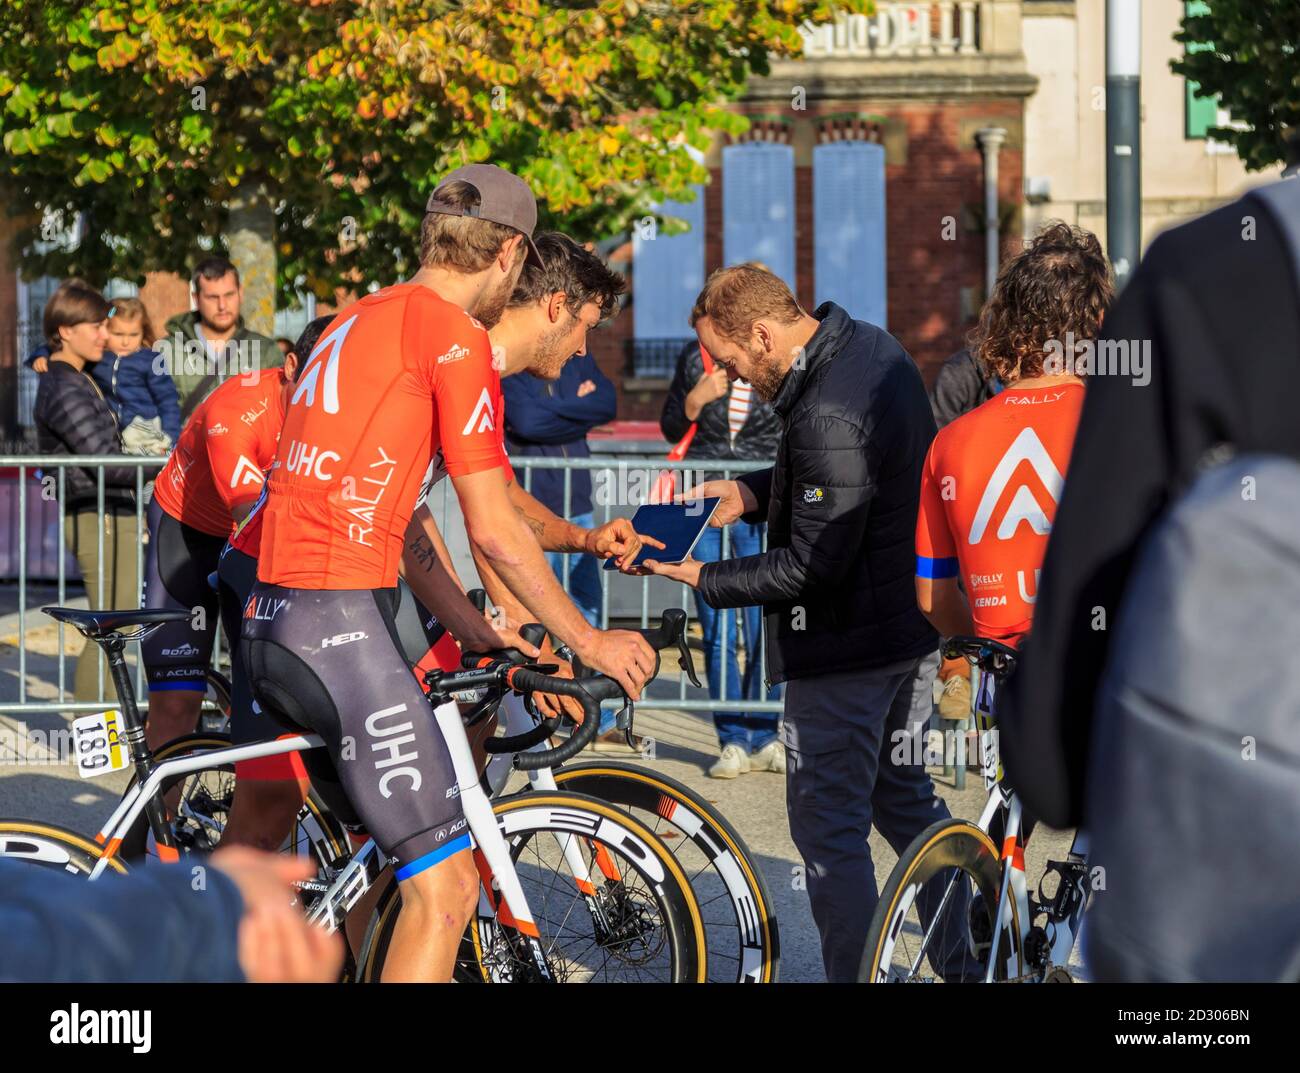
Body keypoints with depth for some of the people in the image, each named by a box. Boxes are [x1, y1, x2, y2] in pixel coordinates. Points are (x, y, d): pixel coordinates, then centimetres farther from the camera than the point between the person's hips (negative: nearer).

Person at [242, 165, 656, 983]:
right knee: (446, 884, -8)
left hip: (271, 628, 10)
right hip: (341, 622, -10)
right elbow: (493, 529, -7)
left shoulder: (357, 323, 22)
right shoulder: (454, 334, -7)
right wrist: (591, 643, 4)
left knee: (384, 862, 22)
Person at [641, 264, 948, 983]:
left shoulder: (827, 419, -28)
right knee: (902, 795, 23)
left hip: (846, 648, -10)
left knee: (829, 829, -1)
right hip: (913, 624, 10)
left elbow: (814, 566, -26)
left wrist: (706, 579, -16)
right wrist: (753, 493, 7)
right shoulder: (872, 346, 4)